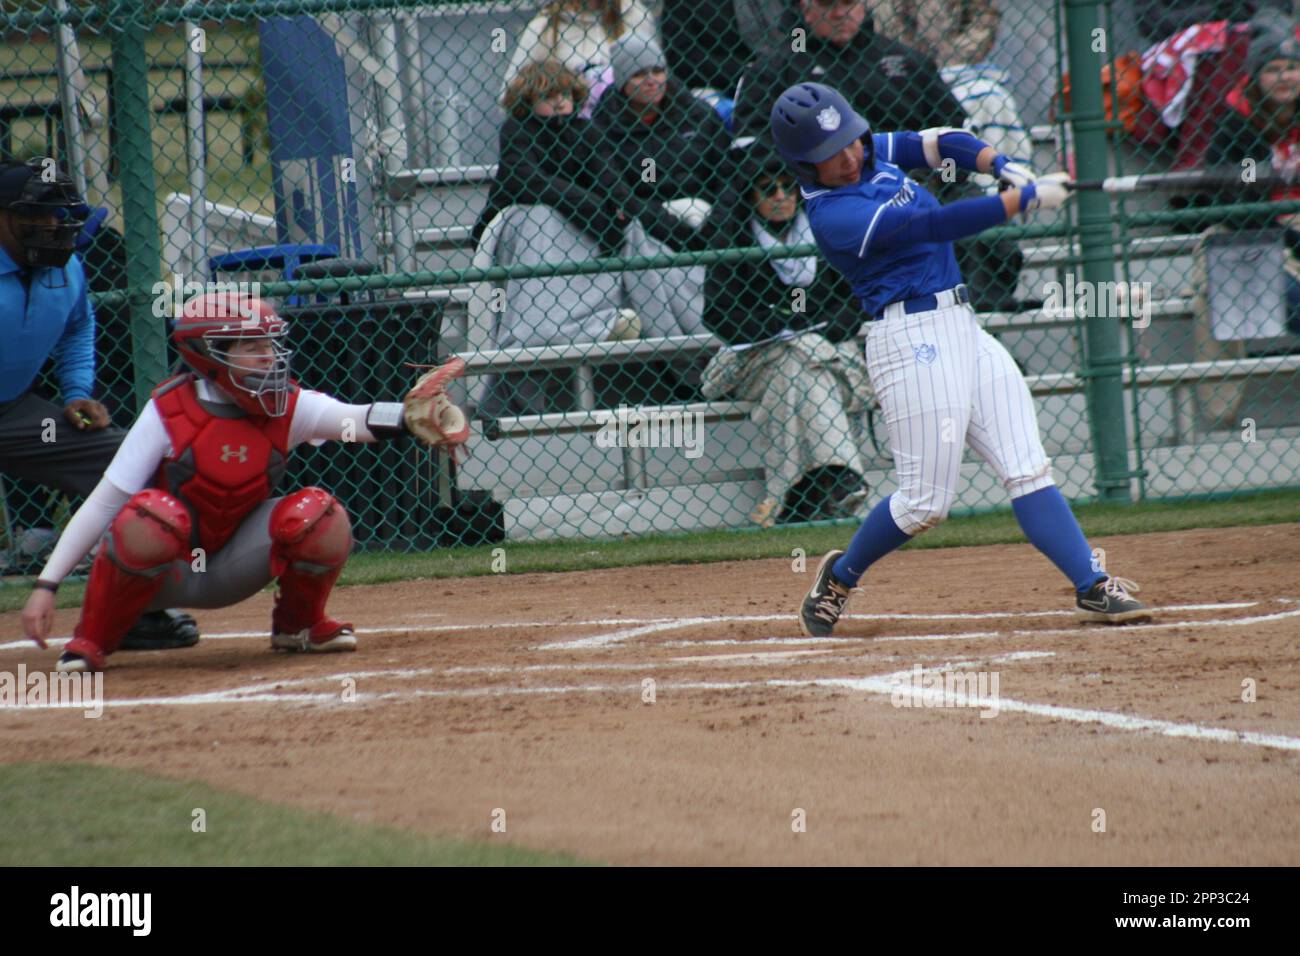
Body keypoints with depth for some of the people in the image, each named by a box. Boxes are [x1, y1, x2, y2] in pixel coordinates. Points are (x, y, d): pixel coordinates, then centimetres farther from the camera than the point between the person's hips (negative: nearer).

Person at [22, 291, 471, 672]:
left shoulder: (289, 407, -9)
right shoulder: (168, 413, -18)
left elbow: (352, 419, -28)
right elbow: (103, 504, -19)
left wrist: (408, 416, -51)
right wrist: (46, 586, -24)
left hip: (231, 572, 3)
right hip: (165, 576, -3)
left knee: (321, 517, -21)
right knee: (155, 515, -37)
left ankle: (299, 624, 8)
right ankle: (92, 642, -14)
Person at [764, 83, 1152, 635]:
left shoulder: (872, 153, 9)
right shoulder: (834, 215, -17)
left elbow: (940, 143, 13)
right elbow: (934, 226, -23)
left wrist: (1004, 167, -6)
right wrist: (1023, 200, -23)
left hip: (962, 327, 8)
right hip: (911, 337, -8)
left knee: (1027, 469, -1)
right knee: (926, 501, -6)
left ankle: (1092, 587, -6)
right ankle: (839, 578, 17)